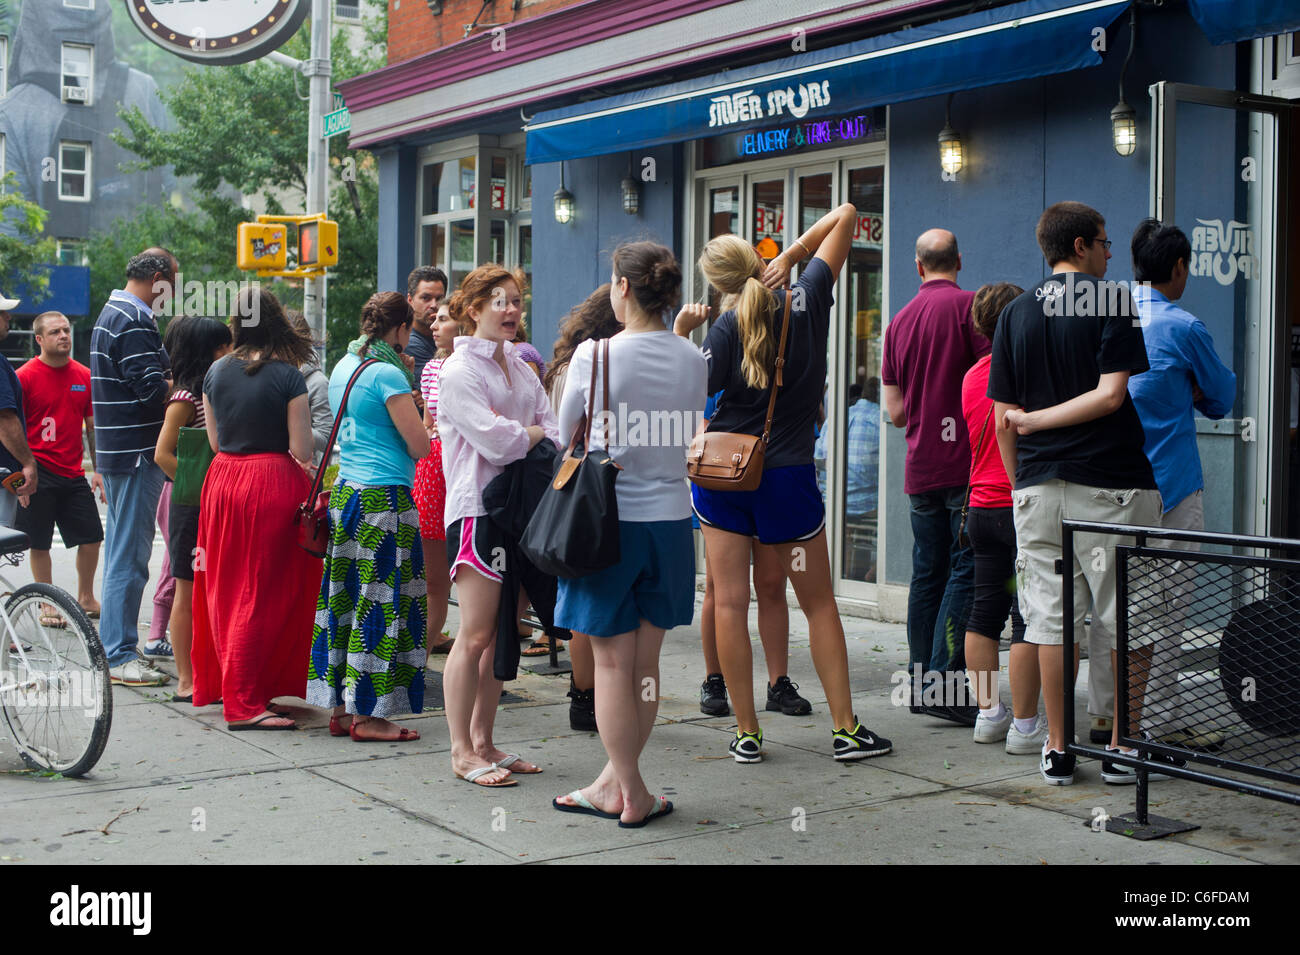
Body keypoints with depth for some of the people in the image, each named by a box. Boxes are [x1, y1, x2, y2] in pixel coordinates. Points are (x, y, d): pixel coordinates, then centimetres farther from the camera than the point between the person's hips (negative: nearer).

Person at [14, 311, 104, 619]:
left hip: (73, 474, 4)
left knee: (91, 538, 5)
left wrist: (98, 470, 10)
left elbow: (92, 426, 14)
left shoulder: (84, 376, 7)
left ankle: (85, 599, 23)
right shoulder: (25, 376, -6)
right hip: (39, 475, -4)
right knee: (40, 544, 3)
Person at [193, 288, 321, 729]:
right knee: (263, 593, 0)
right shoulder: (288, 376, -9)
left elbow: (215, 440, 12)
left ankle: (222, 683, 28)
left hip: (223, 479, 5)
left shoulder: (216, 372, 6)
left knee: (227, 588, 16)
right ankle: (245, 703, 1)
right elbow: (302, 451, -8)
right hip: (272, 481, -5)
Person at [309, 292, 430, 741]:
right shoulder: (387, 375, -13)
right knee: (382, 603, -3)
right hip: (385, 498, -9)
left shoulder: (343, 368, 13)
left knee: (346, 597, 11)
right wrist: (411, 403, 7)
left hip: (344, 494, 9)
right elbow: (420, 447, -13)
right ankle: (368, 714, 0)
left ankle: (341, 707, 16)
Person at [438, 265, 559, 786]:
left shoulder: (520, 368, 18)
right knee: (476, 636, -6)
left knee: (503, 635, 10)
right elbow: (497, 441, -16)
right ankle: (462, 751, 3)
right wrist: (536, 433, 1)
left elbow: (553, 434, 10)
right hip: (478, 507, -7)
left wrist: (519, 437, -10)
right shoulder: (460, 371, -7)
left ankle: (483, 741, 19)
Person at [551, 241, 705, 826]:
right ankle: (616, 780, 25)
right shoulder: (693, 360, 1)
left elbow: (563, 435, 4)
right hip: (670, 519, 5)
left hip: (610, 519, -5)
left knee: (613, 662, 4)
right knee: (645, 662, 12)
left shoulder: (595, 355, -11)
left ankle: (629, 794, 10)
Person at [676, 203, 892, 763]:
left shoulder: (728, 327, -9)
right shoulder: (809, 299, -2)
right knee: (819, 603, 11)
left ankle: (746, 733, 5)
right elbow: (845, 215, 8)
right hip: (788, 475, 1)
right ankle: (845, 728, 12)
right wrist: (790, 254, 2)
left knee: (730, 603, 3)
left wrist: (680, 332, -2)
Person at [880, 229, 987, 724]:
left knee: (928, 573, 11)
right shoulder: (968, 305, -6)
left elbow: (895, 412, 13)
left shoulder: (899, 321, 12)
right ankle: (942, 683, -11)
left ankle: (919, 681, 15)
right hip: (966, 462, -6)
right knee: (966, 572, -6)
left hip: (920, 469, 6)